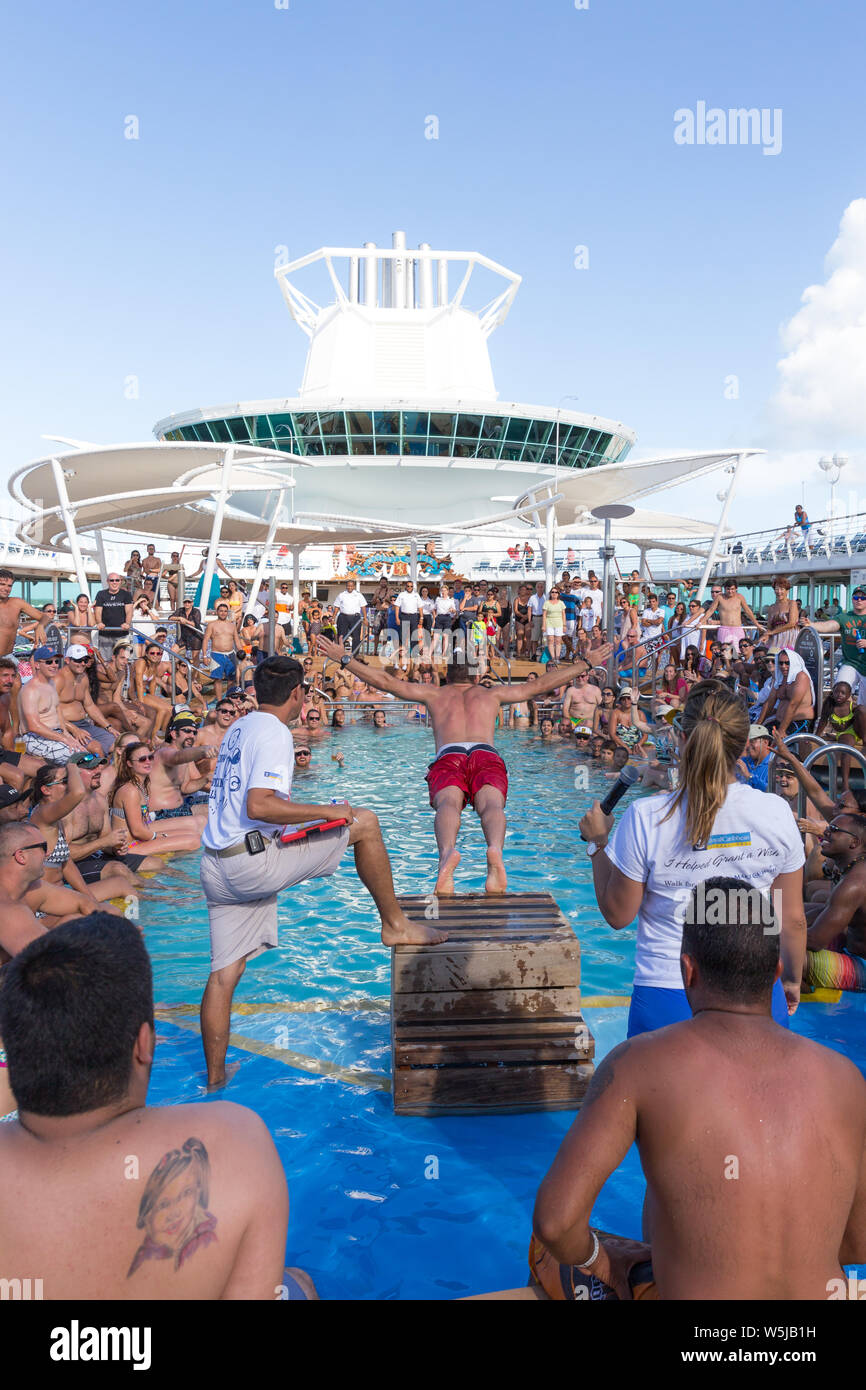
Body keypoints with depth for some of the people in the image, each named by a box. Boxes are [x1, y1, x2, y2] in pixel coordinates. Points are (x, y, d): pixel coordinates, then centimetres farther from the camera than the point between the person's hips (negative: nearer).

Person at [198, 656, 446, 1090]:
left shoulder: (237, 729, 17)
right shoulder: (275, 734, -12)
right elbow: (258, 807, -24)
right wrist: (326, 812, -17)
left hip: (216, 865, 9)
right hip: (253, 862, -9)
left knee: (223, 973, 14)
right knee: (364, 823, -1)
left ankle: (215, 1080, 23)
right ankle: (394, 924, 7)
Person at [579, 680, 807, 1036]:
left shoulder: (646, 818, -15)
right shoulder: (776, 812, -7)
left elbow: (617, 915, -5)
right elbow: (793, 919, 2)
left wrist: (598, 843, 8)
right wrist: (792, 979, 20)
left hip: (667, 999, -2)